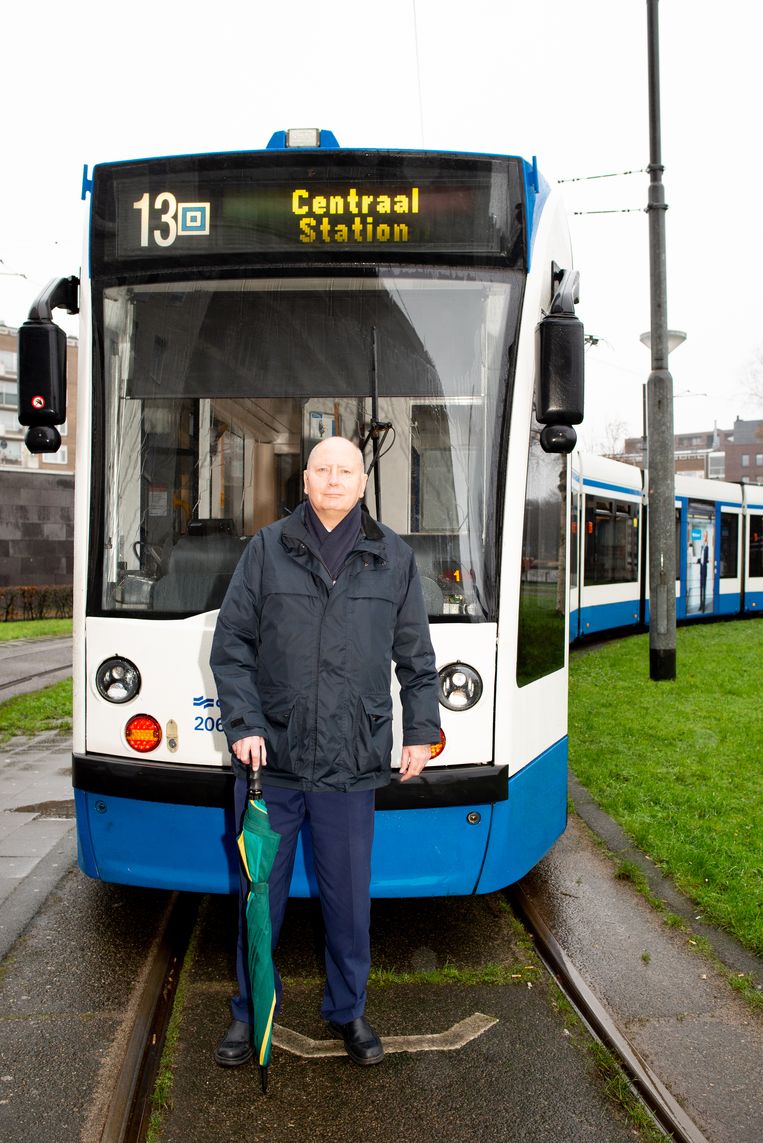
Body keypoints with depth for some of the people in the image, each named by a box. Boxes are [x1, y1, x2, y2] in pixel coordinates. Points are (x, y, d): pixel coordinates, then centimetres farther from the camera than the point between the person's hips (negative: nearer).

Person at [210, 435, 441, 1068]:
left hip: (352, 763, 0)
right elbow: (231, 645, 3)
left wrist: (421, 731, 6)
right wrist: (243, 725, -6)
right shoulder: (267, 548, 3)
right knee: (261, 891, 13)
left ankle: (348, 1009, 35)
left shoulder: (394, 558, 6)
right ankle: (251, 1011, 34)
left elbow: (416, 656, 11)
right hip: (270, 756, 0)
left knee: (349, 896, 12)